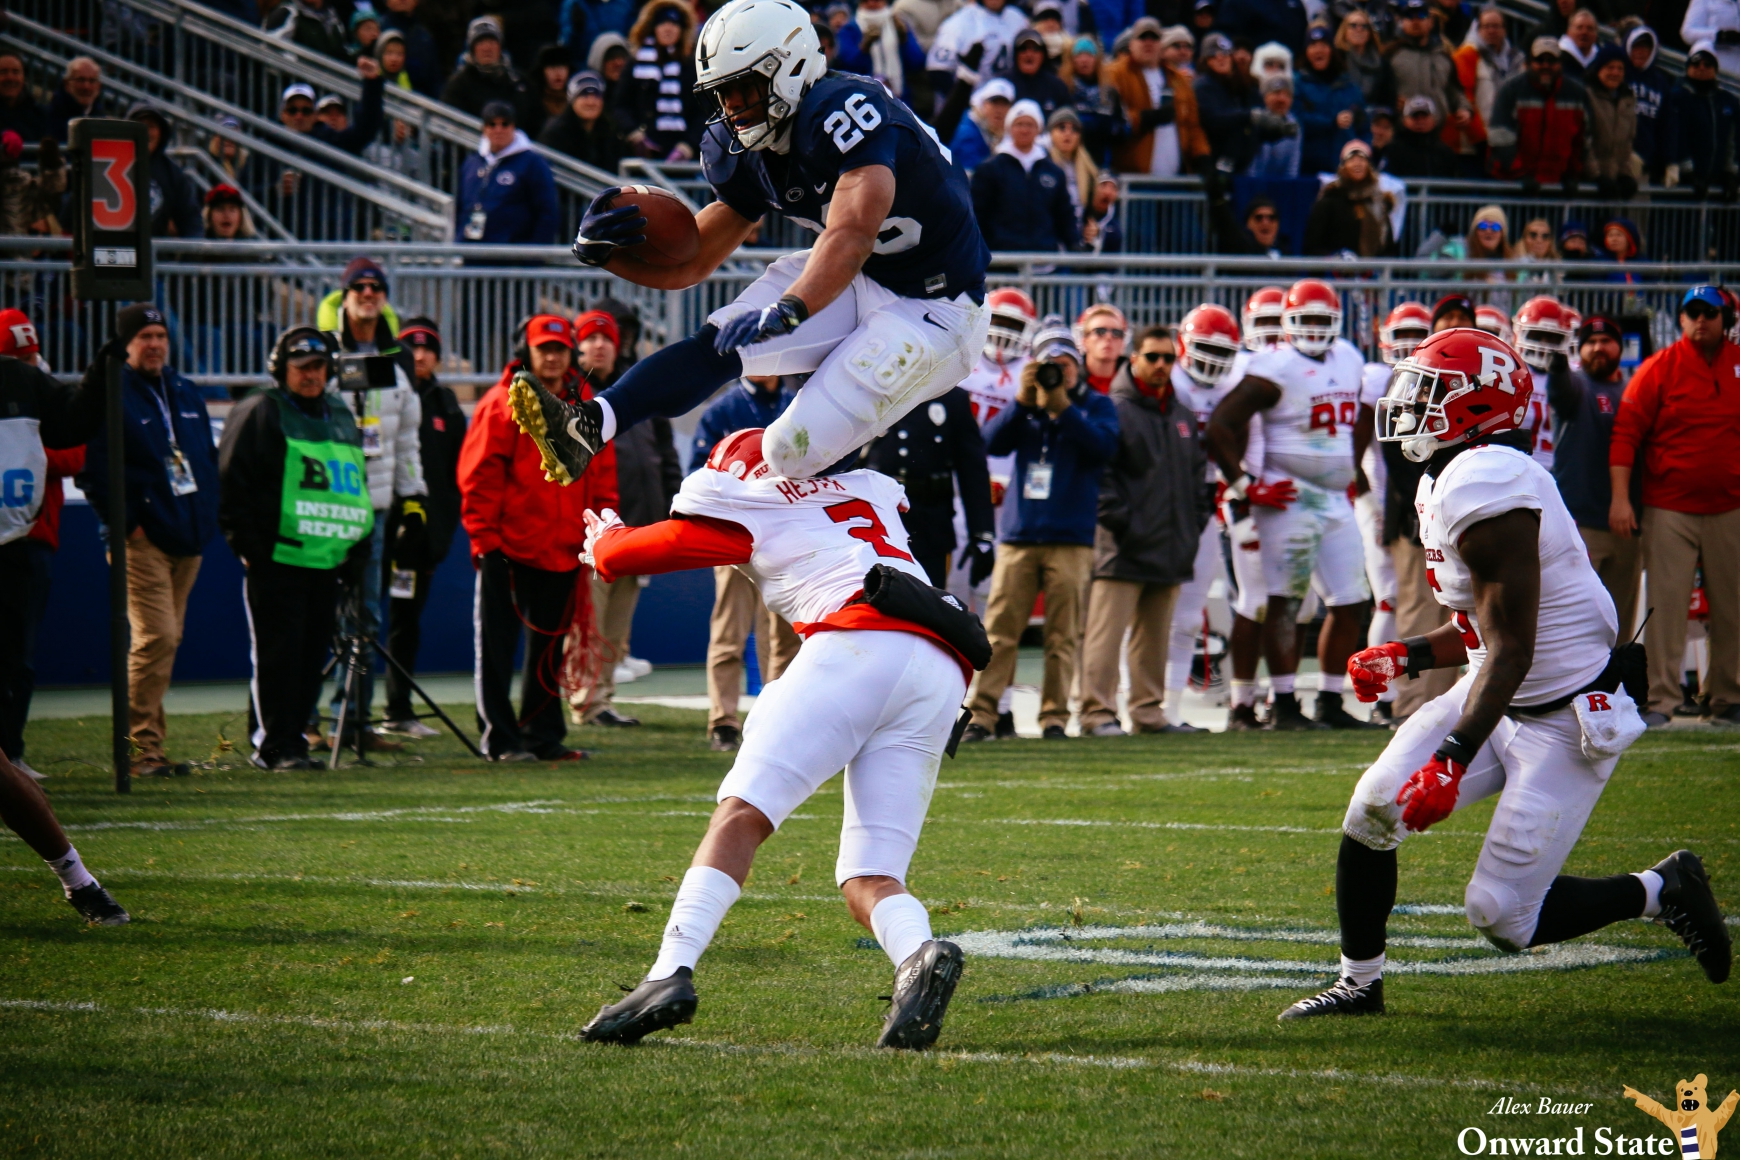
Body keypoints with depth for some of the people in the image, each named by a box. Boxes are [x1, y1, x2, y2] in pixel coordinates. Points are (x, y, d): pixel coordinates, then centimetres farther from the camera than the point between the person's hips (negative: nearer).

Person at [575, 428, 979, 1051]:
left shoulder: (744, 509, 18)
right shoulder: (870, 488, 34)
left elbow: (615, 556, 25)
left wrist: (604, 534, 48)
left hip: (860, 645, -5)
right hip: (946, 671, 5)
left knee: (742, 813, -12)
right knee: (867, 879, 3)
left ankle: (672, 972, -30)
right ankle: (919, 954, -29)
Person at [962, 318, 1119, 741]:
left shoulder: (1095, 405, 7)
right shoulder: (1025, 407, 14)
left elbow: (1103, 446, -12)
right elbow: (992, 442, 0)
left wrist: (1062, 405, -16)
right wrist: (1023, 401, -11)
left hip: (1070, 539, -2)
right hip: (1019, 535, 2)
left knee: (1063, 635, -1)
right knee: (1000, 630, -3)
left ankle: (1054, 715, 5)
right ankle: (982, 713, -3)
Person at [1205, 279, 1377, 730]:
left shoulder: (1349, 360, 11)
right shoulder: (1276, 369, -12)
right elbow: (1220, 425, -17)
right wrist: (1244, 484, -16)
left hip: (1337, 501, 8)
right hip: (1290, 501, -8)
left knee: (1351, 603, 6)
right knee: (1286, 602, -5)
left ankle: (1331, 702, 14)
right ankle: (1283, 705, -3)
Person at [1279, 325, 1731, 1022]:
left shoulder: (1484, 489, -25)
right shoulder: (1449, 484, 8)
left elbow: (1509, 648, -27)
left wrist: (1453, 762, -29)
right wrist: (1404, 658, 9)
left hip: (1565, 720, -9)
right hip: (1502, 695, 9)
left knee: (1503, 920, -8)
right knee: (1372, 811, -2)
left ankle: (1661, 892, 12)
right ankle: (1359, 985, 13)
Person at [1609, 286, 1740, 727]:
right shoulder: (1659, 368, -3)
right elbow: (1626, 432, -6)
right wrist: (1620, 498, -13)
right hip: (1669, 507, -3)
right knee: (1665, 603, -6)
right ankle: (1659, 699, -3)